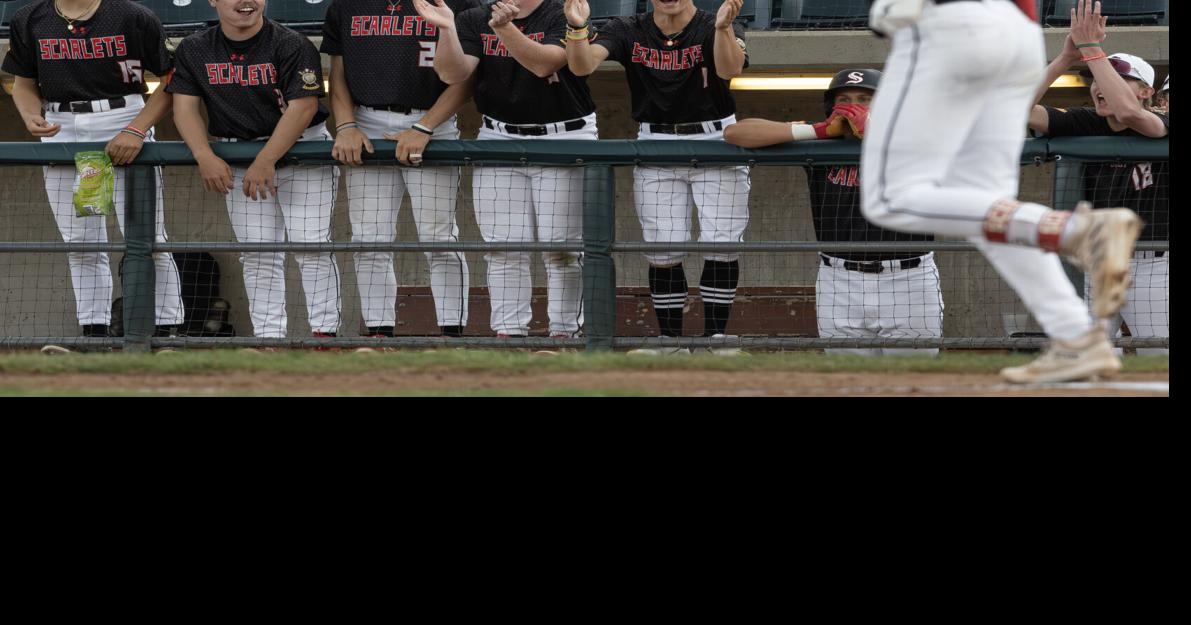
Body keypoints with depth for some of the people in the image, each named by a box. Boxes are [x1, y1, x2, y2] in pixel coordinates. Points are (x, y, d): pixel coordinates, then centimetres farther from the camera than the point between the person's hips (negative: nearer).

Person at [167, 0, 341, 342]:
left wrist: (266, 161, -27)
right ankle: (268, 336, 4)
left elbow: (302, 106, -20)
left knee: (311, 247, -11)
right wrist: (205, 156, -20)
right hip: (237, 158, 4)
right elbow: (185, 106, -3)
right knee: (256, 252, 2)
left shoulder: (291, 45, -13)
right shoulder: (194, 50, 1)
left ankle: (324, 330, -7)